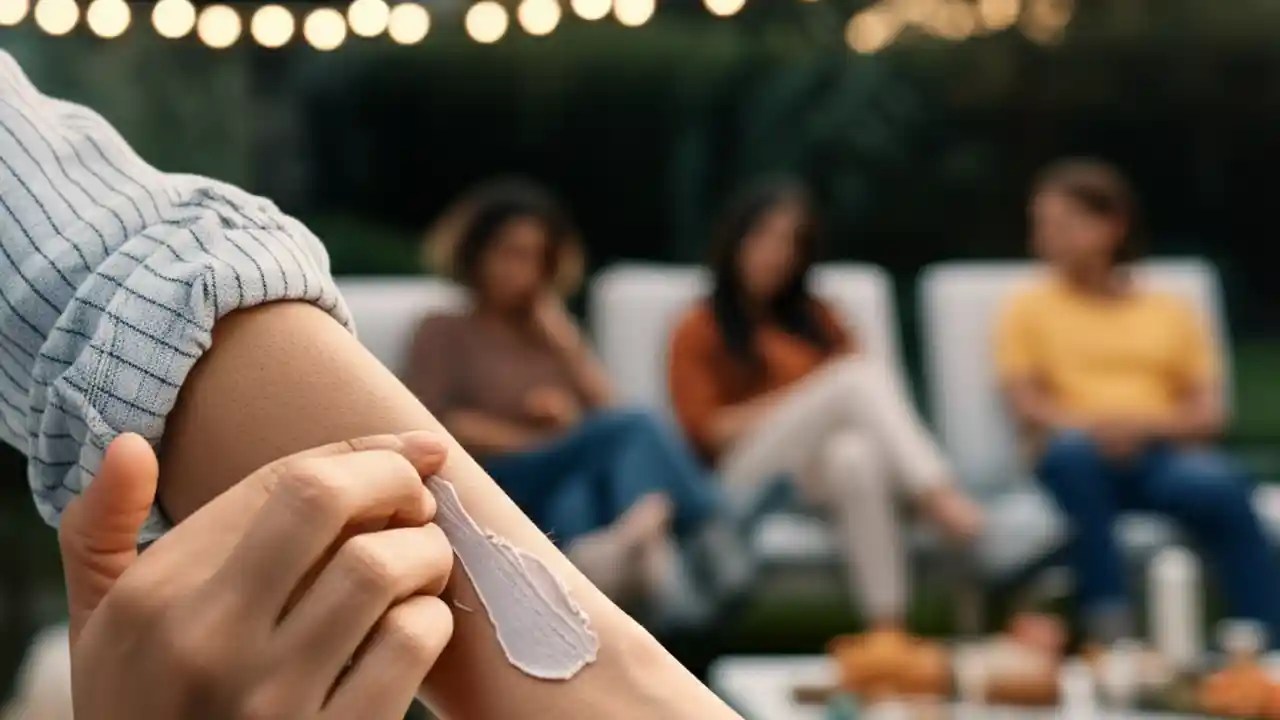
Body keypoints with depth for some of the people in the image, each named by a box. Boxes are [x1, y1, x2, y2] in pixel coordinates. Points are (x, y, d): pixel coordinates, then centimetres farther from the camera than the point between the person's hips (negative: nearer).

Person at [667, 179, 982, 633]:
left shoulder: (813, 317, 26)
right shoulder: (699, 332, 11)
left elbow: (870, 388, 15)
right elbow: (707, 430, -2)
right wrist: (811, 405, -9)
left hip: (823, 465, 3)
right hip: (750, 477, -3)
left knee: (856, 457, -38)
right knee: (859, 376, -28)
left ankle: (888, 626, -50)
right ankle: (937, 498, -45)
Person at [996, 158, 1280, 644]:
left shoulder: (1171, 313, 20)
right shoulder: (1029, 309, 17)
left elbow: (1210, 413, 9)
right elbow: (1026, 408, 3)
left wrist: (1145, 425, -13)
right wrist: (1092, 425, -17)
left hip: (1164, 453, 1)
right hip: (1084, 457, -1)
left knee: (1217, 483, -34)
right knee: (1071, 449, -38)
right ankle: (1110, 627, -38)